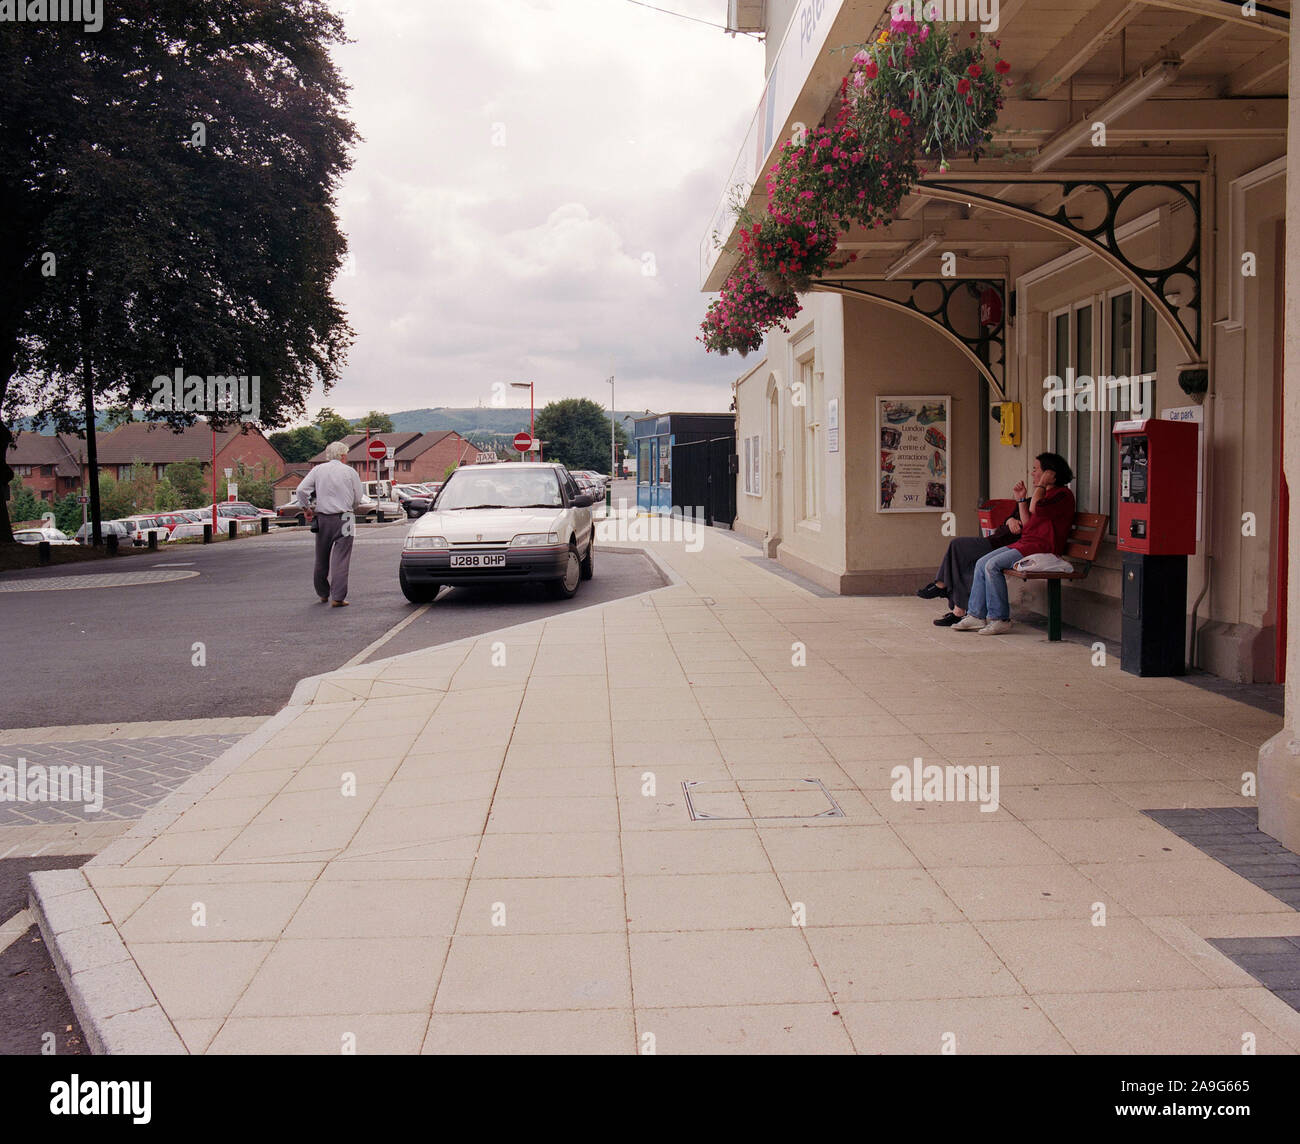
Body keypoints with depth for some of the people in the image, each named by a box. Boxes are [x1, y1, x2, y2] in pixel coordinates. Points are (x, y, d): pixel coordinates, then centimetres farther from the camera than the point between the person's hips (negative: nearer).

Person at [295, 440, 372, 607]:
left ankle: (323, 594, 27)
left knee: (321, 558, 15)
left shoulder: (318, 470, 3)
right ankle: (337, 598, -8)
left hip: (323, 518, 3)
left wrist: (307, 508, 9)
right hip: (344, 518, -3)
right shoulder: (350, 471, -1)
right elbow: (359, 498, 3)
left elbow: (301, 490, -4)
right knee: (340, 559, -3)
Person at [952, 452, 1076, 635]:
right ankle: (976, 615, -3)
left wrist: (1041, 484, -11)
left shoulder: (1063, 495, -8)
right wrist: (1021, 499, 15)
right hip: (1025, 544, 10)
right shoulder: (1045, 493, 23)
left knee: (993, 565, -23)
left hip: (1042, 548, -10)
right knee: (981, 563, -2)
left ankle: (1000, 619, -17)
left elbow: (1035, 508, -25)